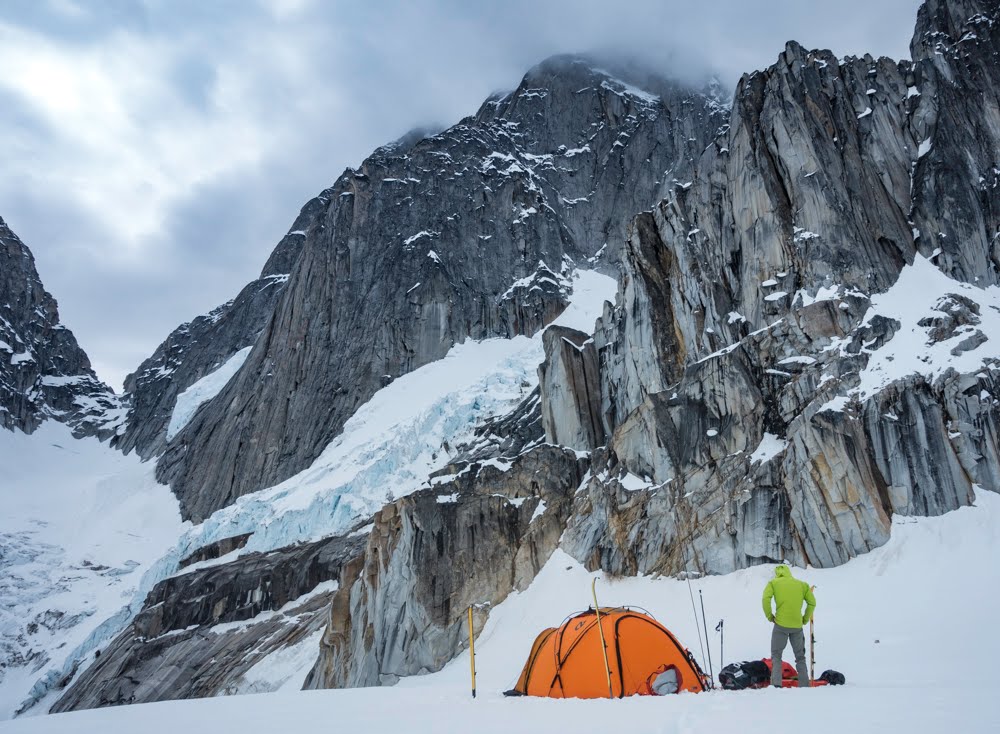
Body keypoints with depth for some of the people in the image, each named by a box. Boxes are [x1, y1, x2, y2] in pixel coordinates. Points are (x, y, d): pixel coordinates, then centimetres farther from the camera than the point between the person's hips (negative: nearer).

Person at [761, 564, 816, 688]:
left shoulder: (774, 583, 4)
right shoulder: (802, 584, 12)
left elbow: (766, 599, -11)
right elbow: (812, 602, 6)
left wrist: (769, 616, 0)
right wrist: (805, 619, 15)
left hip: (781, 624, -2)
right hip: (797, 625, 3)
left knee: (776, 655, 6)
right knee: (800, 657, 18)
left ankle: (776, 684, -8)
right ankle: (804, 685, 13)